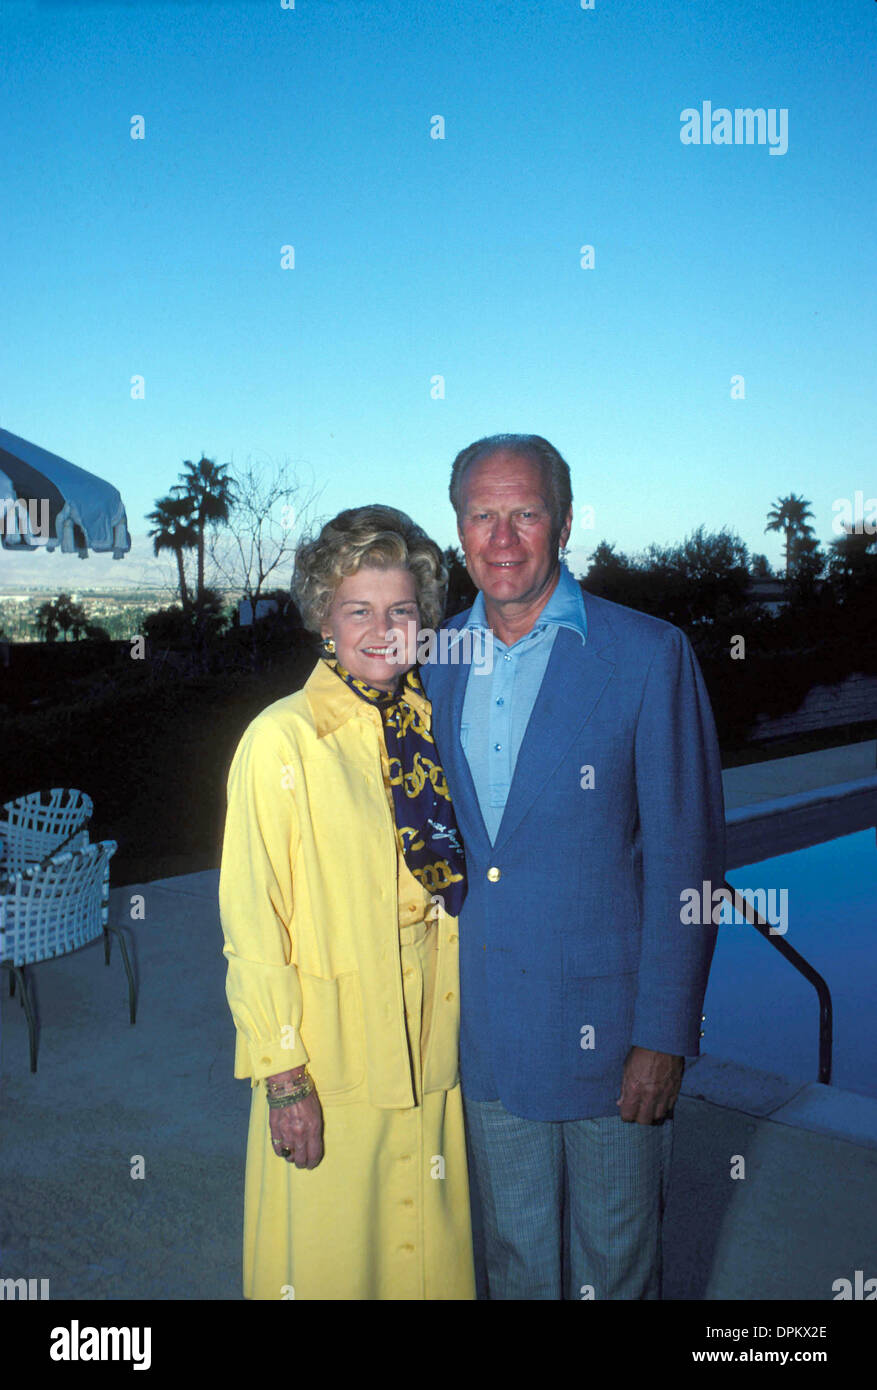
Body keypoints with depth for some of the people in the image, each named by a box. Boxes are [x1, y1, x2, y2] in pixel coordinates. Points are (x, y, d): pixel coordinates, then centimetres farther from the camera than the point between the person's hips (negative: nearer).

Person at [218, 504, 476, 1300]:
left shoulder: (431, 728, 4)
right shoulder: (283, 740, -12)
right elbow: (252, 921, -12)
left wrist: (460, 1032, 8)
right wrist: (282, 1073, -13)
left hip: (435, 1048, 5)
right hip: (330, 1057, -4)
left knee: (433, 1248, 16)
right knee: (330, 1257, 10)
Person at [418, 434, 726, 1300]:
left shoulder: (650, 655, -11)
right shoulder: (437, 658, 3)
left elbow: (685, 860, -11)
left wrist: (665, 1036, -13)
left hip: (606, 1026, -4)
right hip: (484, 1027, 4)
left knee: (615, 1261, 14)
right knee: (513, 1253, 21)